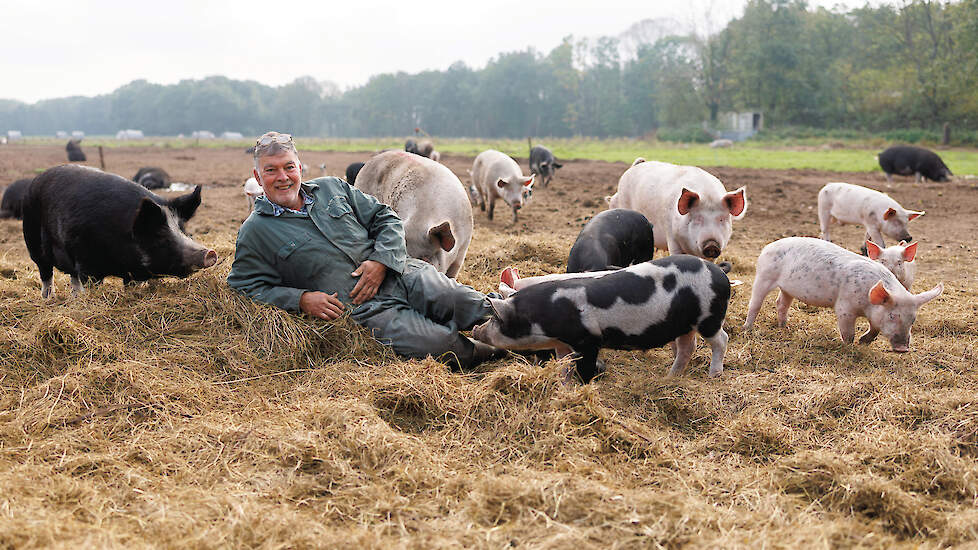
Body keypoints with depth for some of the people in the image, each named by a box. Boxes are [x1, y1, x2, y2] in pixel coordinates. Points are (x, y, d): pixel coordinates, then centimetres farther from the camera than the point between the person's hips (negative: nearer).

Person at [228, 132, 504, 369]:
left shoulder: (332, 188, 16)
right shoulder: (254, 233, 6)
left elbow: (386, 219, 16)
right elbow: (247, 288, 3)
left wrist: (381, 261, -4)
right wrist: (300, 299, -11)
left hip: (402, 273, 4)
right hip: (362, 307, -4)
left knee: (468, 305, -20)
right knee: (437, 345, -26)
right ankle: (480, 354, -3)